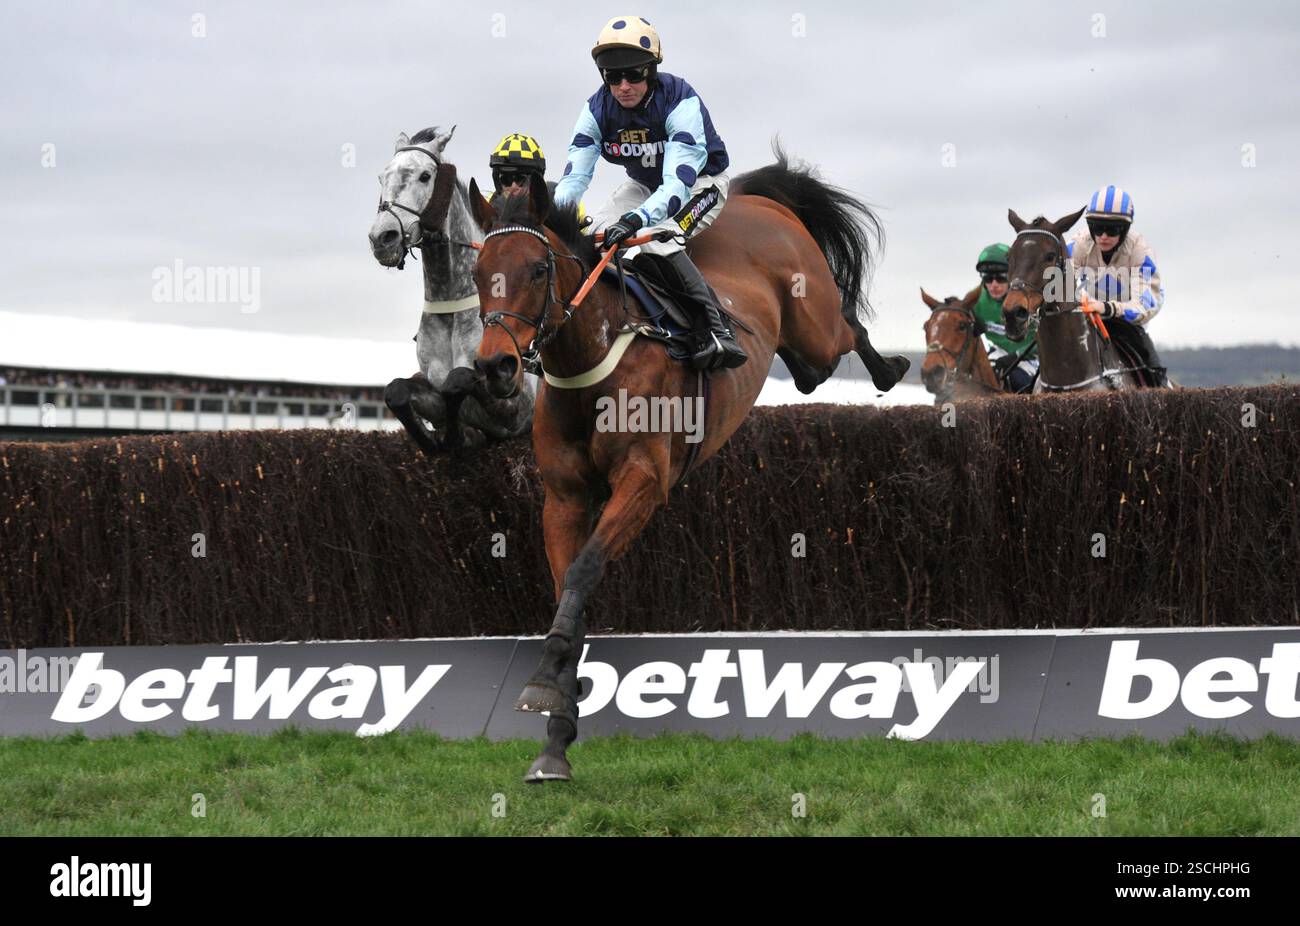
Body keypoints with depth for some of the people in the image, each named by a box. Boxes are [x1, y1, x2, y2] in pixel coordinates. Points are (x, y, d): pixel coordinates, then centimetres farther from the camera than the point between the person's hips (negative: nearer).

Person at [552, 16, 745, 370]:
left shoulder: (680, 102, -34)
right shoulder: (597, 109, -18)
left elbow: (678, 182, -44)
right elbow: (574, 176, -22)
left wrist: (636, 219, -61)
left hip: (701, 181, -6)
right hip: (644, 184, 6)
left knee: (657, 240, -33)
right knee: (593, 238, -13)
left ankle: (715, 333, -36)